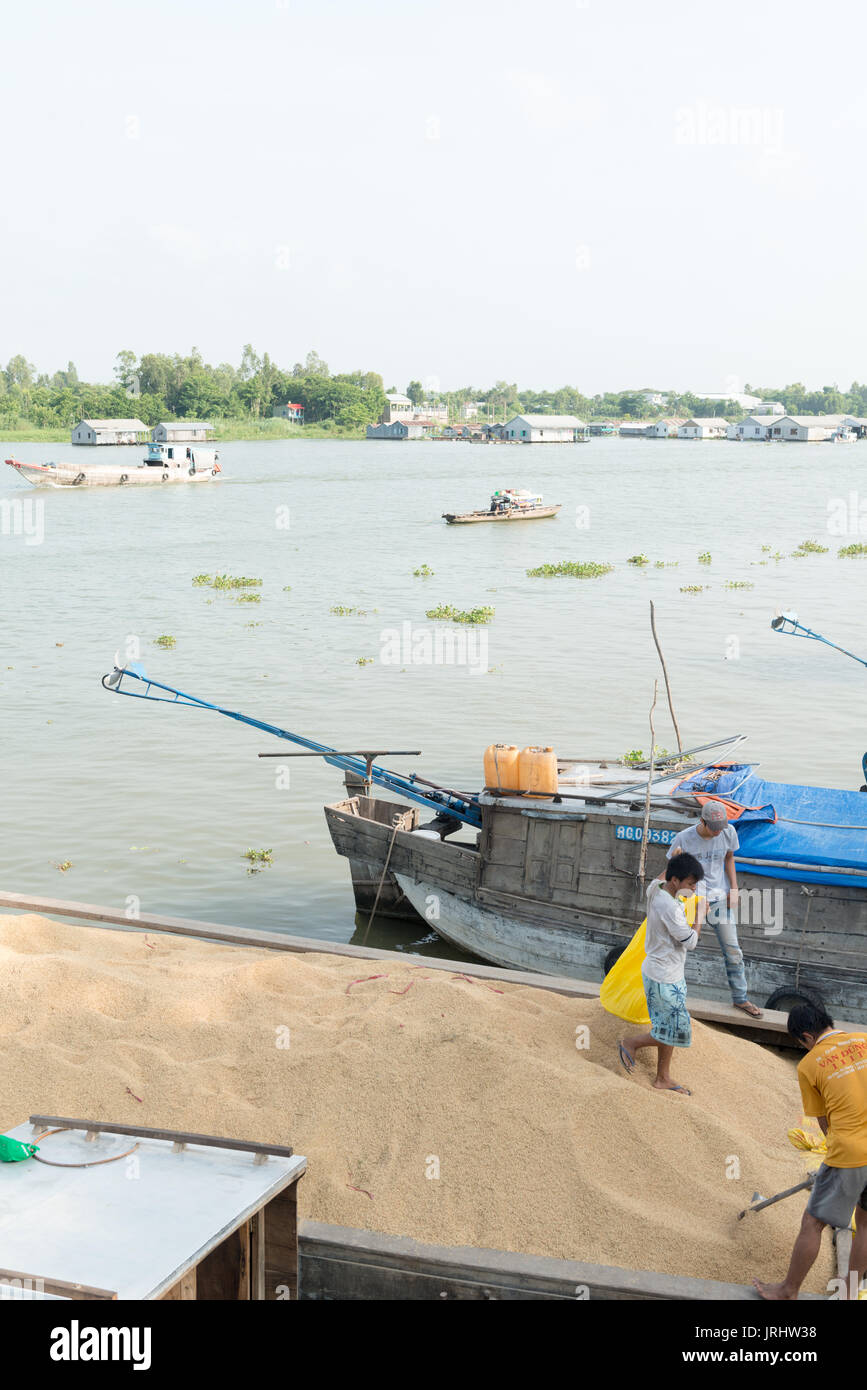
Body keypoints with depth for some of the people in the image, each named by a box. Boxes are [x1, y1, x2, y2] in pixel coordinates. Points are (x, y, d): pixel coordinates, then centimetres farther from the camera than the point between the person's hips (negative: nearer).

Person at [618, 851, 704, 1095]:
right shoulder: (669, 906, -27)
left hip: (668, 975, 10)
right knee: (678, 1031, 0)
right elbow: (690, 941, -22)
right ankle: (631, 1044, 15)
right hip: (664, 979, -10)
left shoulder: (657, 891, 1)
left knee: (669, 1029, 17)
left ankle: (663, 1078, 26)